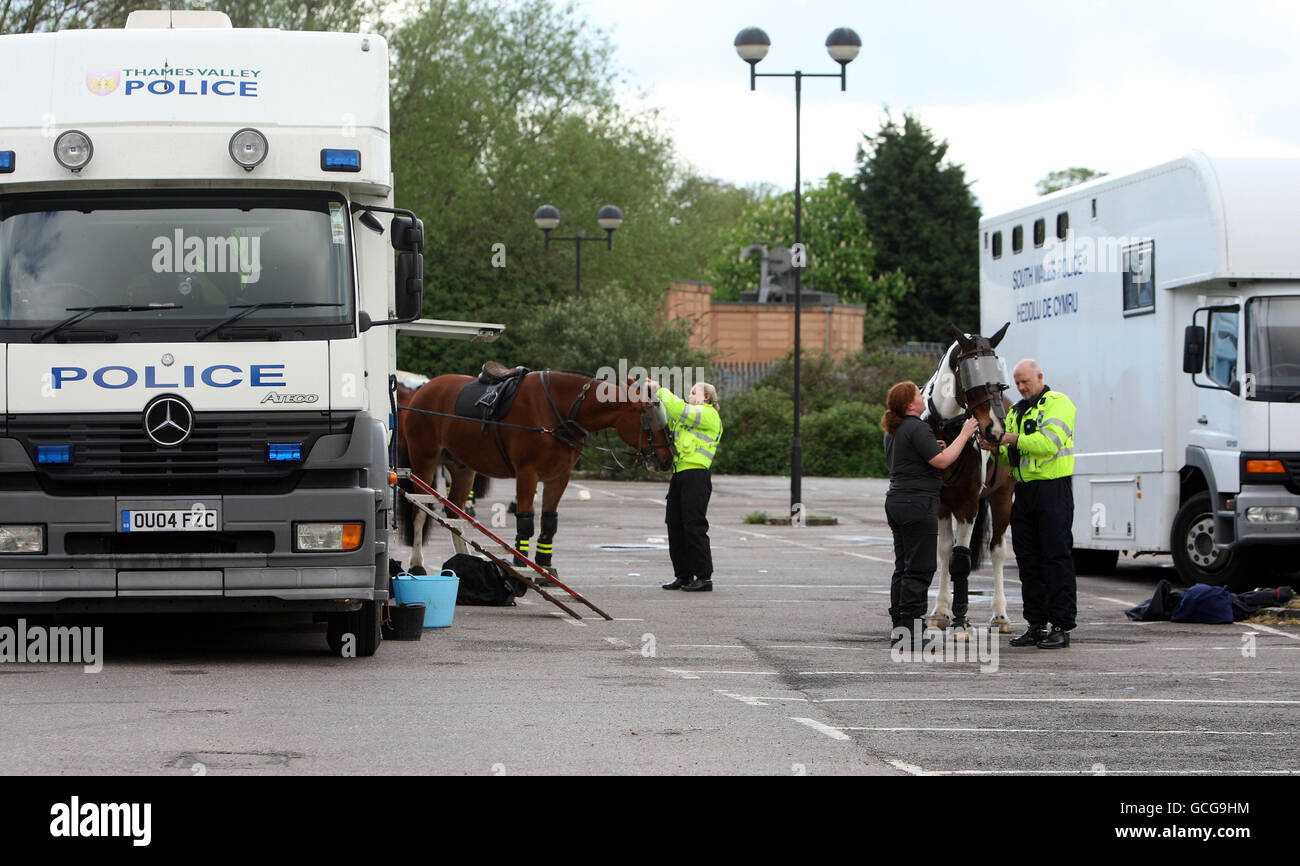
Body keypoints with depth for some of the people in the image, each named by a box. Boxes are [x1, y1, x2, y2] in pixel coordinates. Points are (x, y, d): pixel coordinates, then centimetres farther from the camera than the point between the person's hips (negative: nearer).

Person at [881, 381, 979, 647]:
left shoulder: (893, 430, 16)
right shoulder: (916, 428, -15)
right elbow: (942, 461, -20)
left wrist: (931, 449, 20)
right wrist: (964, 435, -11)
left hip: (896, 502, 10)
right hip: (917, 503, -10)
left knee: (903, 567, 12)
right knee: (919, 568, -7)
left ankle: (899, 626, 13)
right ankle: (909, 627, -10)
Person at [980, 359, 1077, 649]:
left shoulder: (1058, 404, -5)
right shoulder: (1016, 411, 19)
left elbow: (1050, 443, -20)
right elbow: (1010, 459, 20)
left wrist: (1012, 438, -18)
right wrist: (997, 448, -2)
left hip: (1053, 490, -8)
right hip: (1024, 492, 8)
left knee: (1057, 557, -7)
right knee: (1028, 559, 8)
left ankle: (1062, 627, -6)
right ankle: (1036, 625, 13)